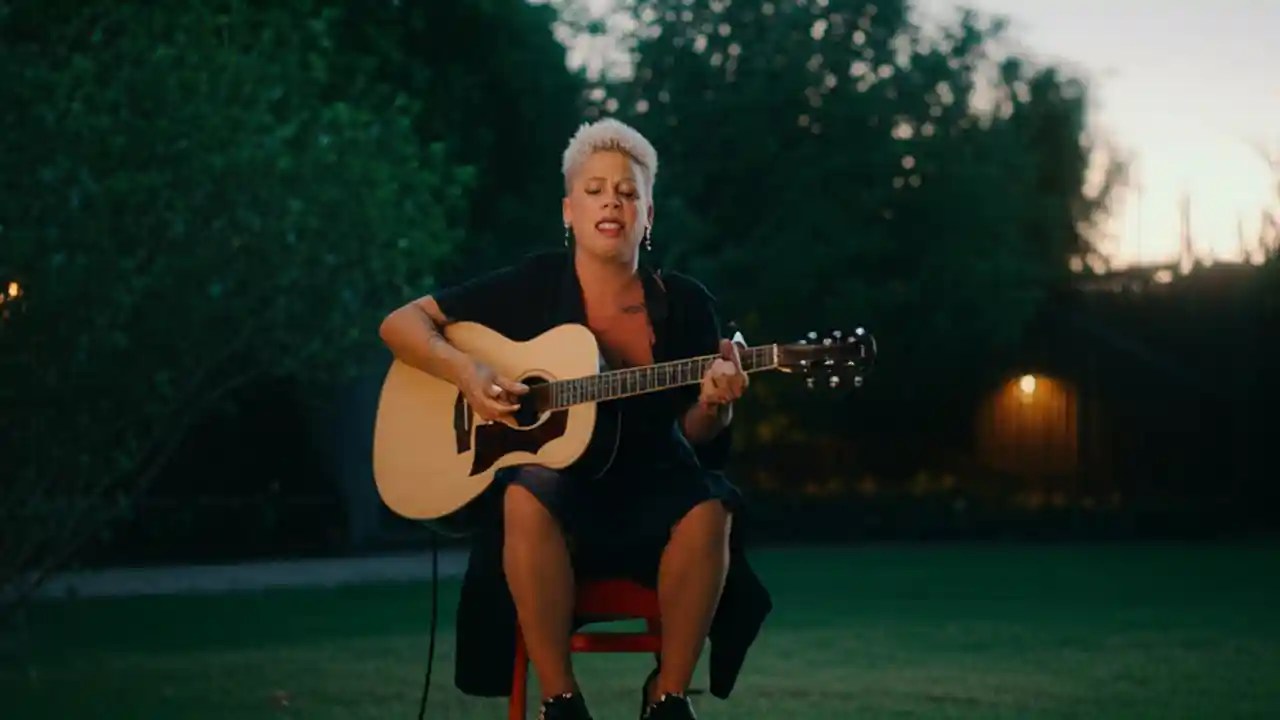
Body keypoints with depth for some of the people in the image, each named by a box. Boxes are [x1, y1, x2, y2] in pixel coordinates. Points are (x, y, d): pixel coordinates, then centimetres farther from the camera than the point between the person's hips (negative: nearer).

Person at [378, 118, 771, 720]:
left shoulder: (685, 304, 2)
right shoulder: (533, 286, -1)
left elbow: (694, 438, 5)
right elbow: (400, 324, 1)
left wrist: (713, 406, -18)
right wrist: (466, 373, -17)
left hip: (650, 494, 1)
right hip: (557, 496, -1)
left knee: (707, 508, -32)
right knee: (529, 494, -36)